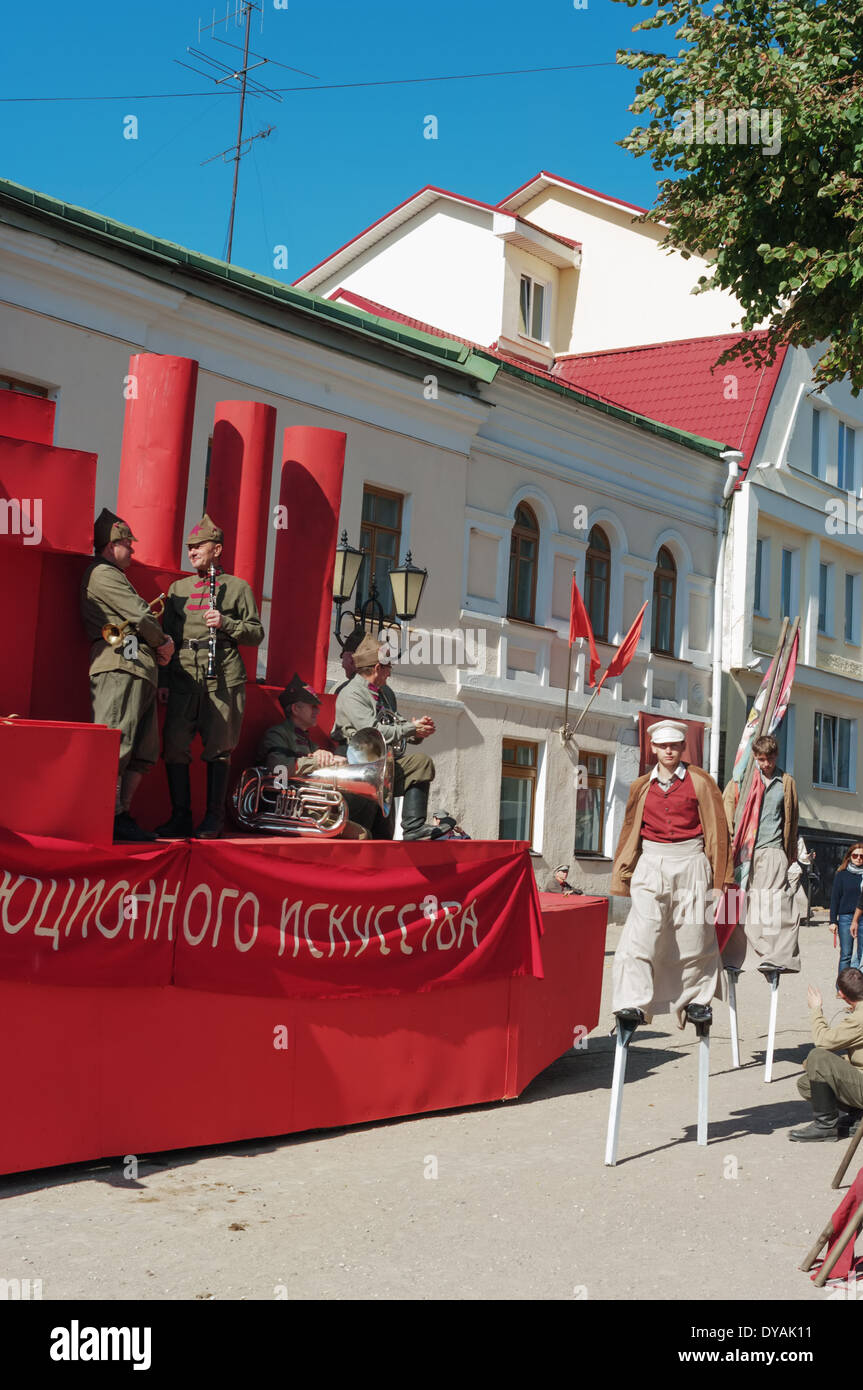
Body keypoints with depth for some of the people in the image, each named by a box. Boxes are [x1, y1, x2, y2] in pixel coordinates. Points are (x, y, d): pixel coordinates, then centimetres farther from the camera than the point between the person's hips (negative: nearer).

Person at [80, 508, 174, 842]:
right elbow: (139, 615, -10)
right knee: (115, 745, -14)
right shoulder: (103, 574, -3)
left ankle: (122, 816, 7)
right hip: (121, 667, -10)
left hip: (139, 670, 10)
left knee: (143, 752, 6)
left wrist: (158, 646, 11)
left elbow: (135, 620, 27)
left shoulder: (113, 576, 31)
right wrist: (163, 642, 5)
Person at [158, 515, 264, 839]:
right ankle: (180, 817, 6)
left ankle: (214, 818, 8)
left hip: (223, 680, -3)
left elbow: (256, 635, 7)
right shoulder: (178, 588, 18)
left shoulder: (238, 588, 9)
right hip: (183, 678, 3)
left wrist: (226, 623, -10)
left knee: (218, 750, 0)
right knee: (174, 747, -3)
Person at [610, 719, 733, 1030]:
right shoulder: (642, 787, 11)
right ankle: (633, 1003, -14)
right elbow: (630, 831, 17)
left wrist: (718, 878, 0)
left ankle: (695, 999, 20)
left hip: (690, 865, -1)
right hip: (651, 865, 1)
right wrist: (623, 876, 14)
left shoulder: (699, 782, 3)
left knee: (693, 934, 3)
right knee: (641, 933, -12)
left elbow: (717, 829, 3)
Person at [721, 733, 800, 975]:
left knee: (774, 905, -9)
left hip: (773, 850, 0)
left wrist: (792, 857, 18)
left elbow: (791, 820, 19)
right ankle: (733, 957, 3)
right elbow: (726, 813, 8)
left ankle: (774, 957, -10)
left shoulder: (786, 783, 13)